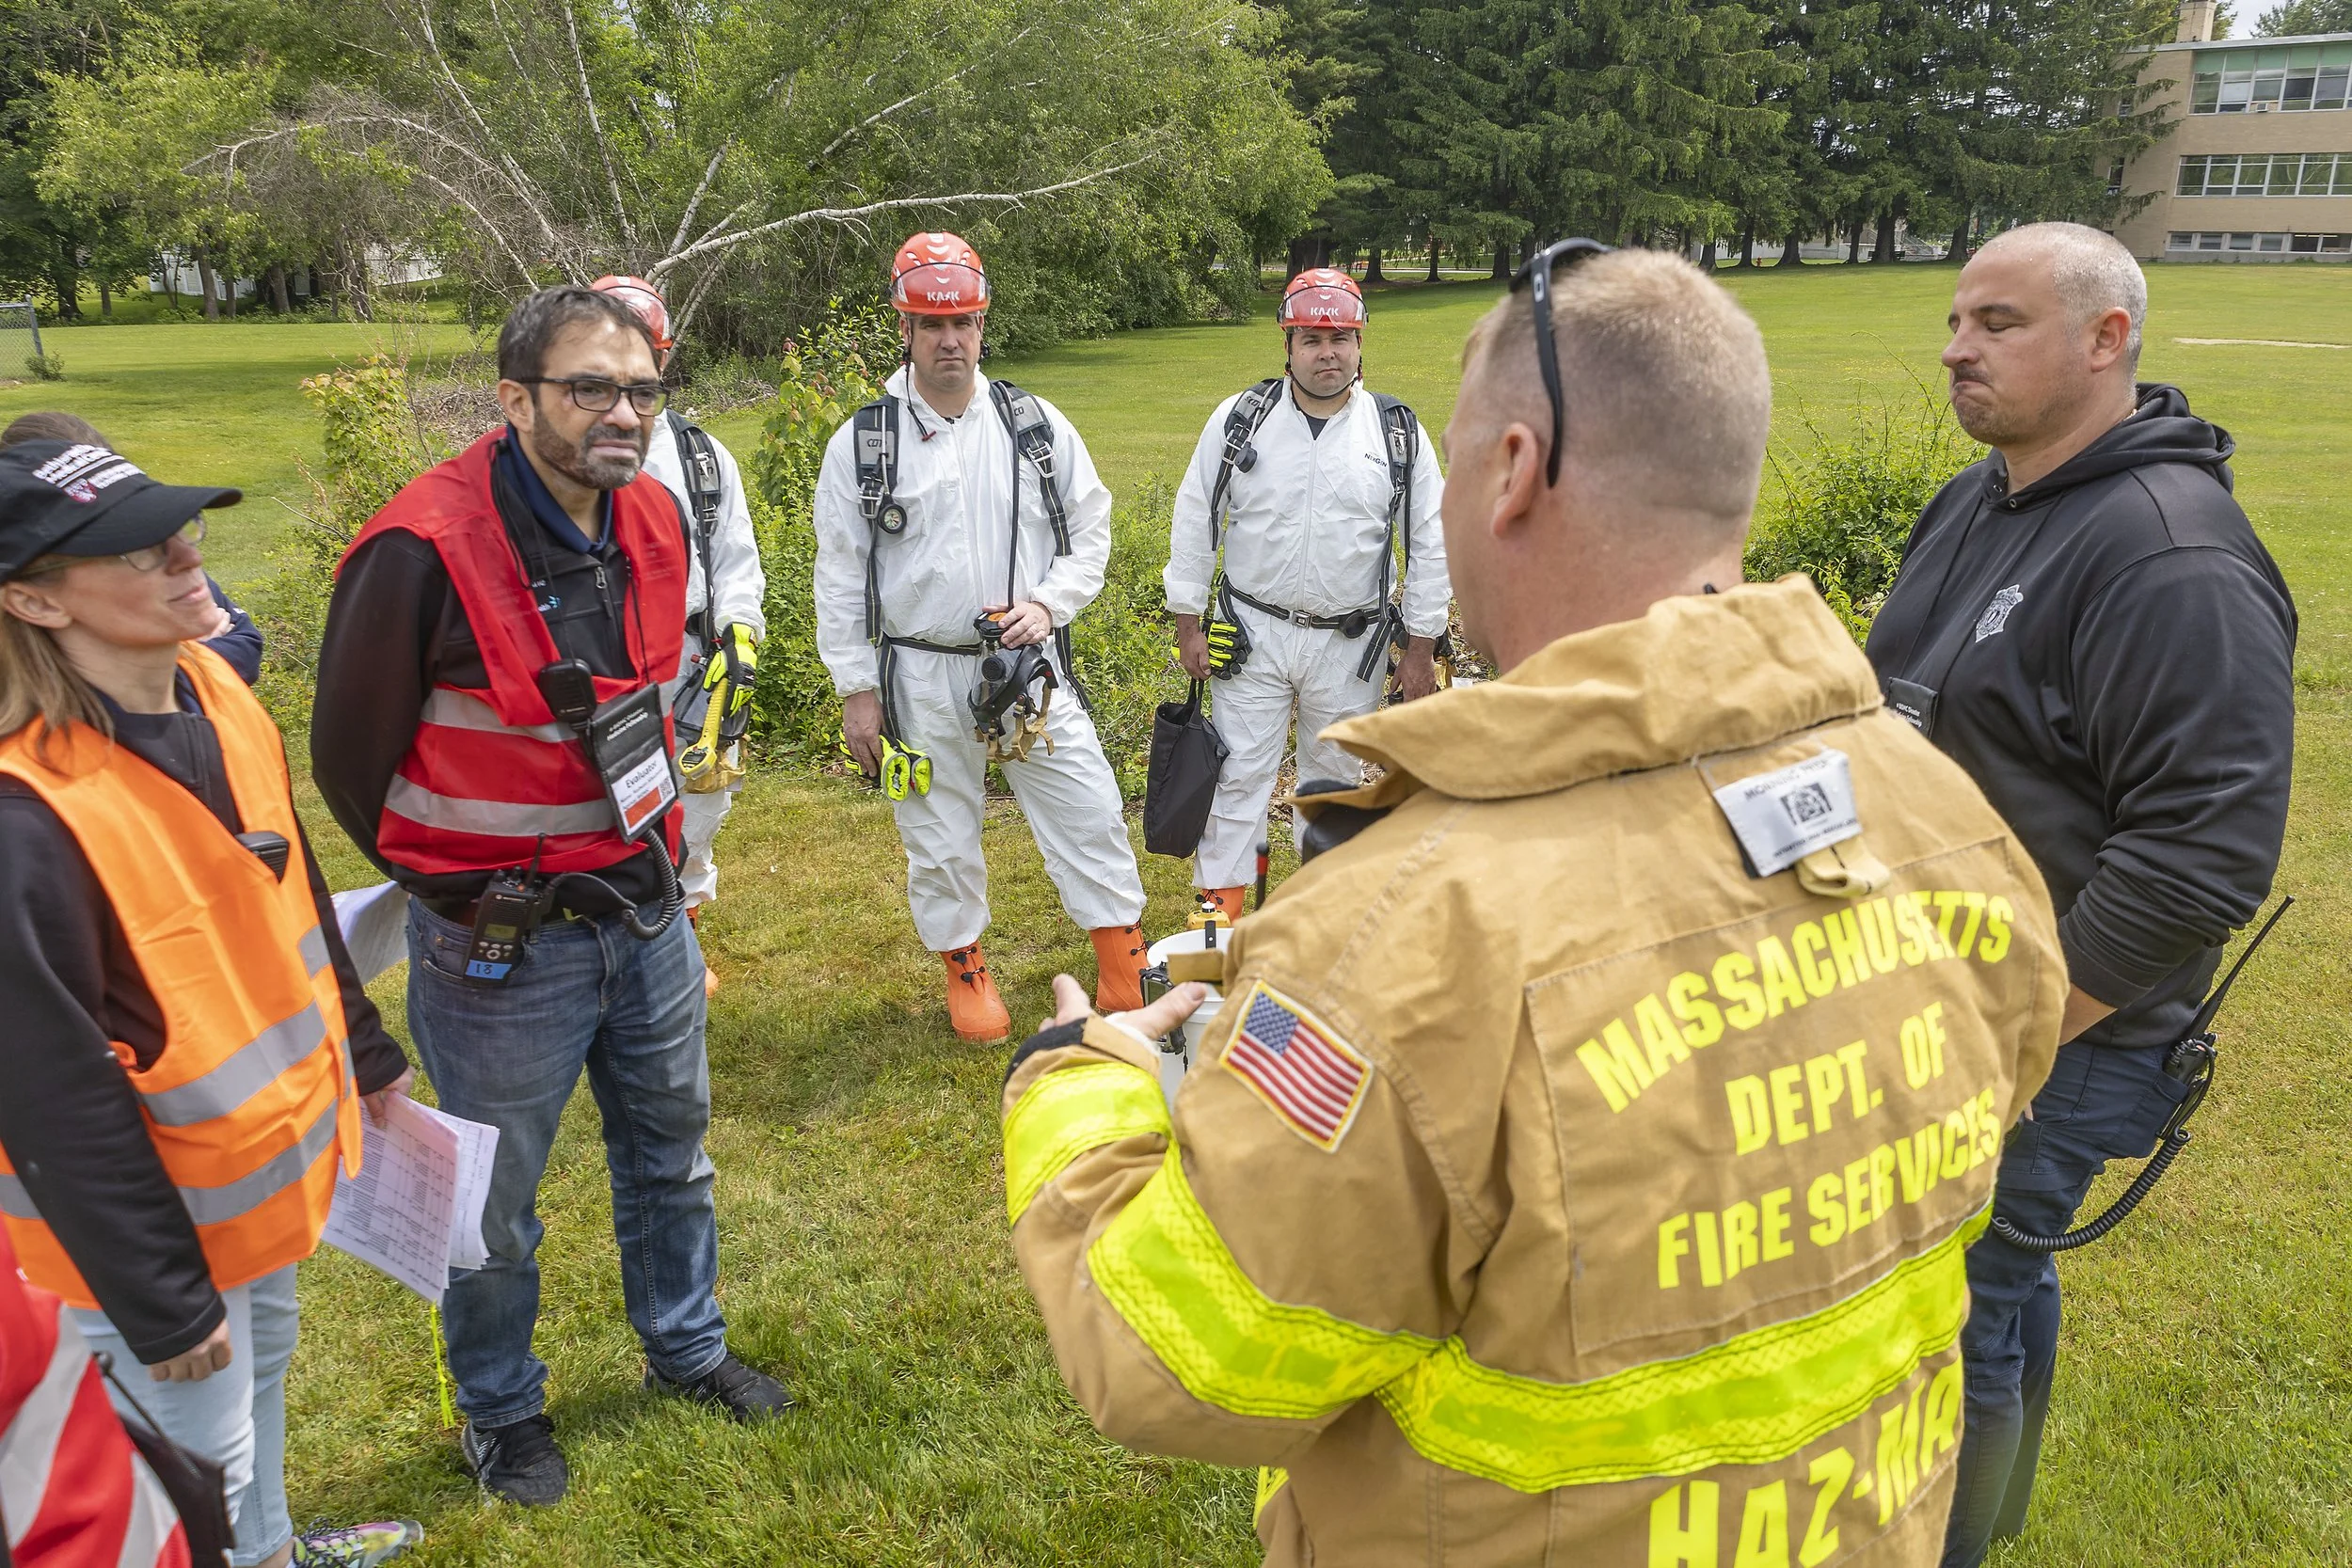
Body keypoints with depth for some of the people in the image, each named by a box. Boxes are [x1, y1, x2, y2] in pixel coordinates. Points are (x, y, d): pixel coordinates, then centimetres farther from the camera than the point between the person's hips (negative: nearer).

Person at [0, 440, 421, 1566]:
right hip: (156, 1211, -8)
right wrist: (161, 1304, -16)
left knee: (266, 1351, 30)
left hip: (273, 1143, 8)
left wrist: (364, 1053, 16)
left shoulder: (209, 690, -7)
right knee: (202, 1456, 13)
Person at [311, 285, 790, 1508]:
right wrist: (459, 891, -2)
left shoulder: (653, 524, -2)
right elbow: (349, 761, -12)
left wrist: (652, 846, 15)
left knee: (670, 1145, 22)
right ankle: (500, 1412, 38)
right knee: (496, 1199, 13)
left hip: (643, 908, 6)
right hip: (500, 943, -6)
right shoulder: (423, 553, -23)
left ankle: (685, 1348, 46)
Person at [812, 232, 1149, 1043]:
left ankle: (1129, 978, 16)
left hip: (1030, 664, 1)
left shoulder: (1037, 425, 1)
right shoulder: (861, 445, -3)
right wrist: (857, 690, -1)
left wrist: (1048, 605, -10)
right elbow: (841, 577, 0)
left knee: (1090, 817, 2)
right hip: (921, 678, -1)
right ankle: (965, 971, 33)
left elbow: (1090, 529, 7)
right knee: (940, 840, 11)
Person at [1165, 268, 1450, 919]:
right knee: (1239, 774, 3)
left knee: (1335, 778, 14)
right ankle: (1220, 910, 14)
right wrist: (1188, 623, 1)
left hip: (1352, 644, 1)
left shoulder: (1399, 433, -3)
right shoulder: (1238, 419, -3)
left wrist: (1421, 647, 0)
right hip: (1251, 633, 0)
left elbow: (1430, 544, 2)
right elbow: (1193, 521, 3)